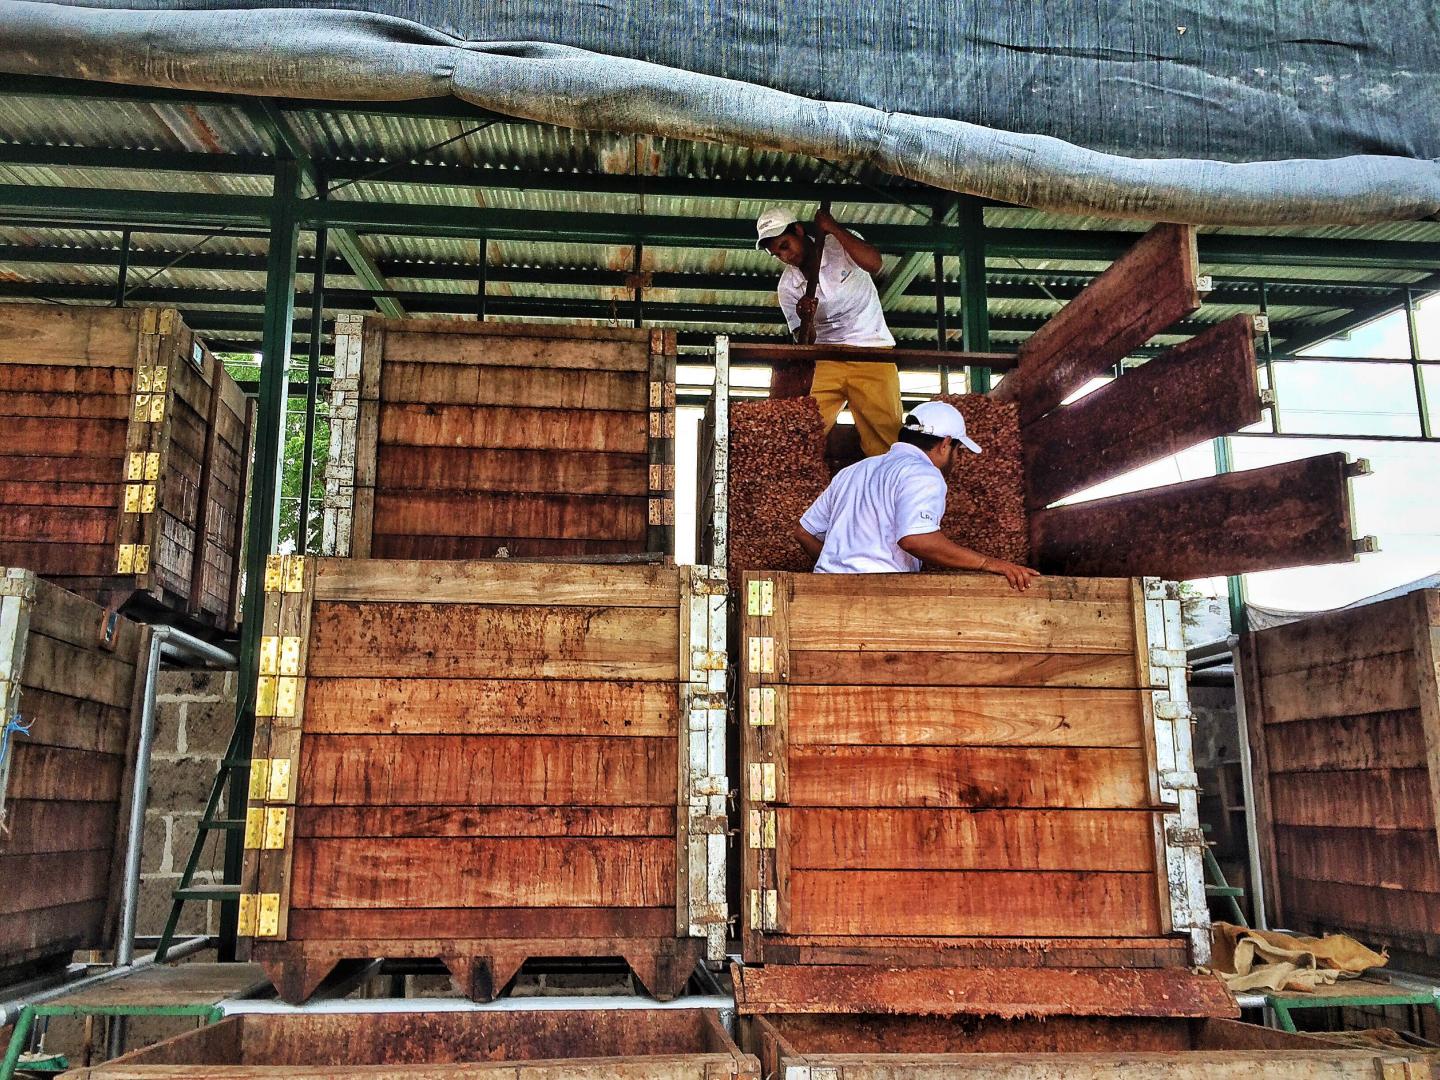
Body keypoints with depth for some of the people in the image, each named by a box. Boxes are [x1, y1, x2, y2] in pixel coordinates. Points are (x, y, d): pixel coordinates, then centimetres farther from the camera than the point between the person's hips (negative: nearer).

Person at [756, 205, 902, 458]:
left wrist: (833, 228, -16)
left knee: (886, 435, -13)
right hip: (826, 360, 3)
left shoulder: (841, 243, 0)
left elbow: (873, 263, -22)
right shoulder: (787, 286, 7)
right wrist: (804, 319, -16)